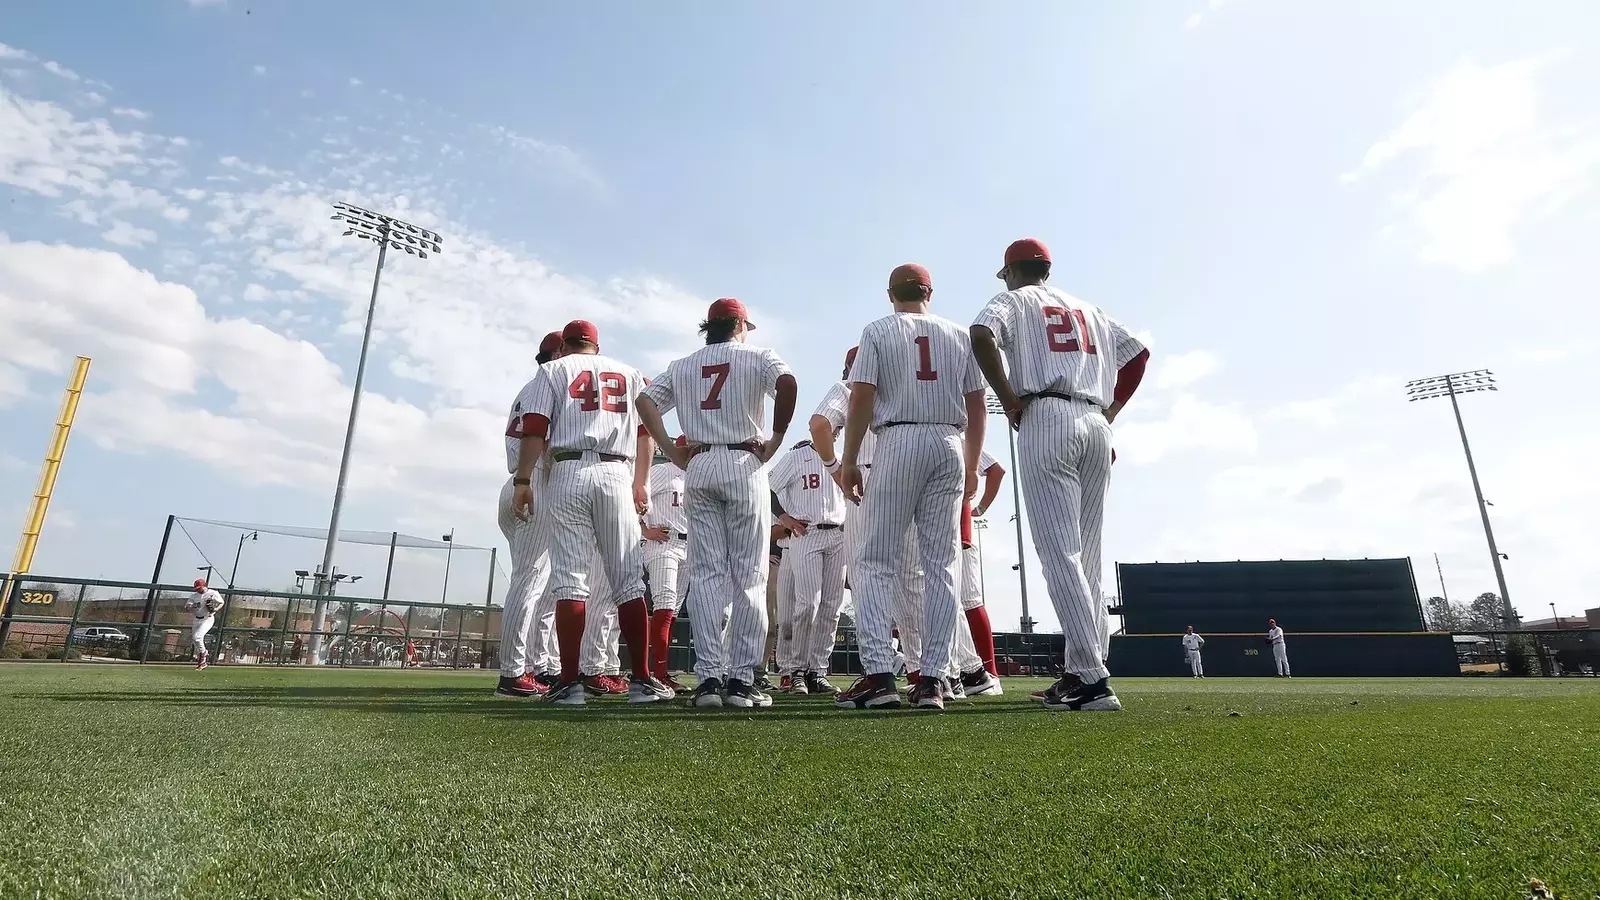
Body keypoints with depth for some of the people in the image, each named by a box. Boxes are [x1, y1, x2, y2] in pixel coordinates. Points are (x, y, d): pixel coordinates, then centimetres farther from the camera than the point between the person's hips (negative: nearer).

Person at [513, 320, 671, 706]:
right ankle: (641, 679, -2)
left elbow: (536, 428, 0)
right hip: (617, 475, 2)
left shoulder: (553, 370, 14)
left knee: (569, 578, -3)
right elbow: (643, 435, 15)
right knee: (629, 580, 1)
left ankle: (569, 683, -5)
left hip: (568, 473, -1)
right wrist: (640, 484, 19)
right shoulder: (630, 374, 22)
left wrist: (522, 479, -1)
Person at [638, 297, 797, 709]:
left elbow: (645, 400, 7)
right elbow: (787, 382, -14)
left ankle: (708, 676, 0)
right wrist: (777, 439, -8)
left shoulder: (682, 366, 18)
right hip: (744, 464, -3)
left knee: (706, 573, 4)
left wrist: (671, 451, 4)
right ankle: (742, 679, -1)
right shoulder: (757, 357, 6)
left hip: (698, 468, 3)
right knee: (748, 575, 0)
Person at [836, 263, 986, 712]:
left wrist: (849, 461, -1)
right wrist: (971, 466, 19)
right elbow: (976, 406, 12)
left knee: (878, 562, -1)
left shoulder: (878, 331, 6)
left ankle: (879, 674, -10)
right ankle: (932, 679, 3)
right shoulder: (959, 335, 16)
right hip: (950, 445, 4)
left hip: (898, 443, -3)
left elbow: (862, 399, -4)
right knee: (940, 565, 4)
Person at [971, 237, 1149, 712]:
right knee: (1085, 553, 9)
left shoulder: (1014, 300, 10)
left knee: (1059, 551, -11)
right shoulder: (1088, 308, 28)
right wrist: (1109, 412, 21)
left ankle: (1093, 678, -17)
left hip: (1046, 419, -6)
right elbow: (1138, 353, 27)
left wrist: (1009, 399, -9)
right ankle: (1079, 671, 11)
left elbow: (982, 335, -13)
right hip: (1096, 426, 7)